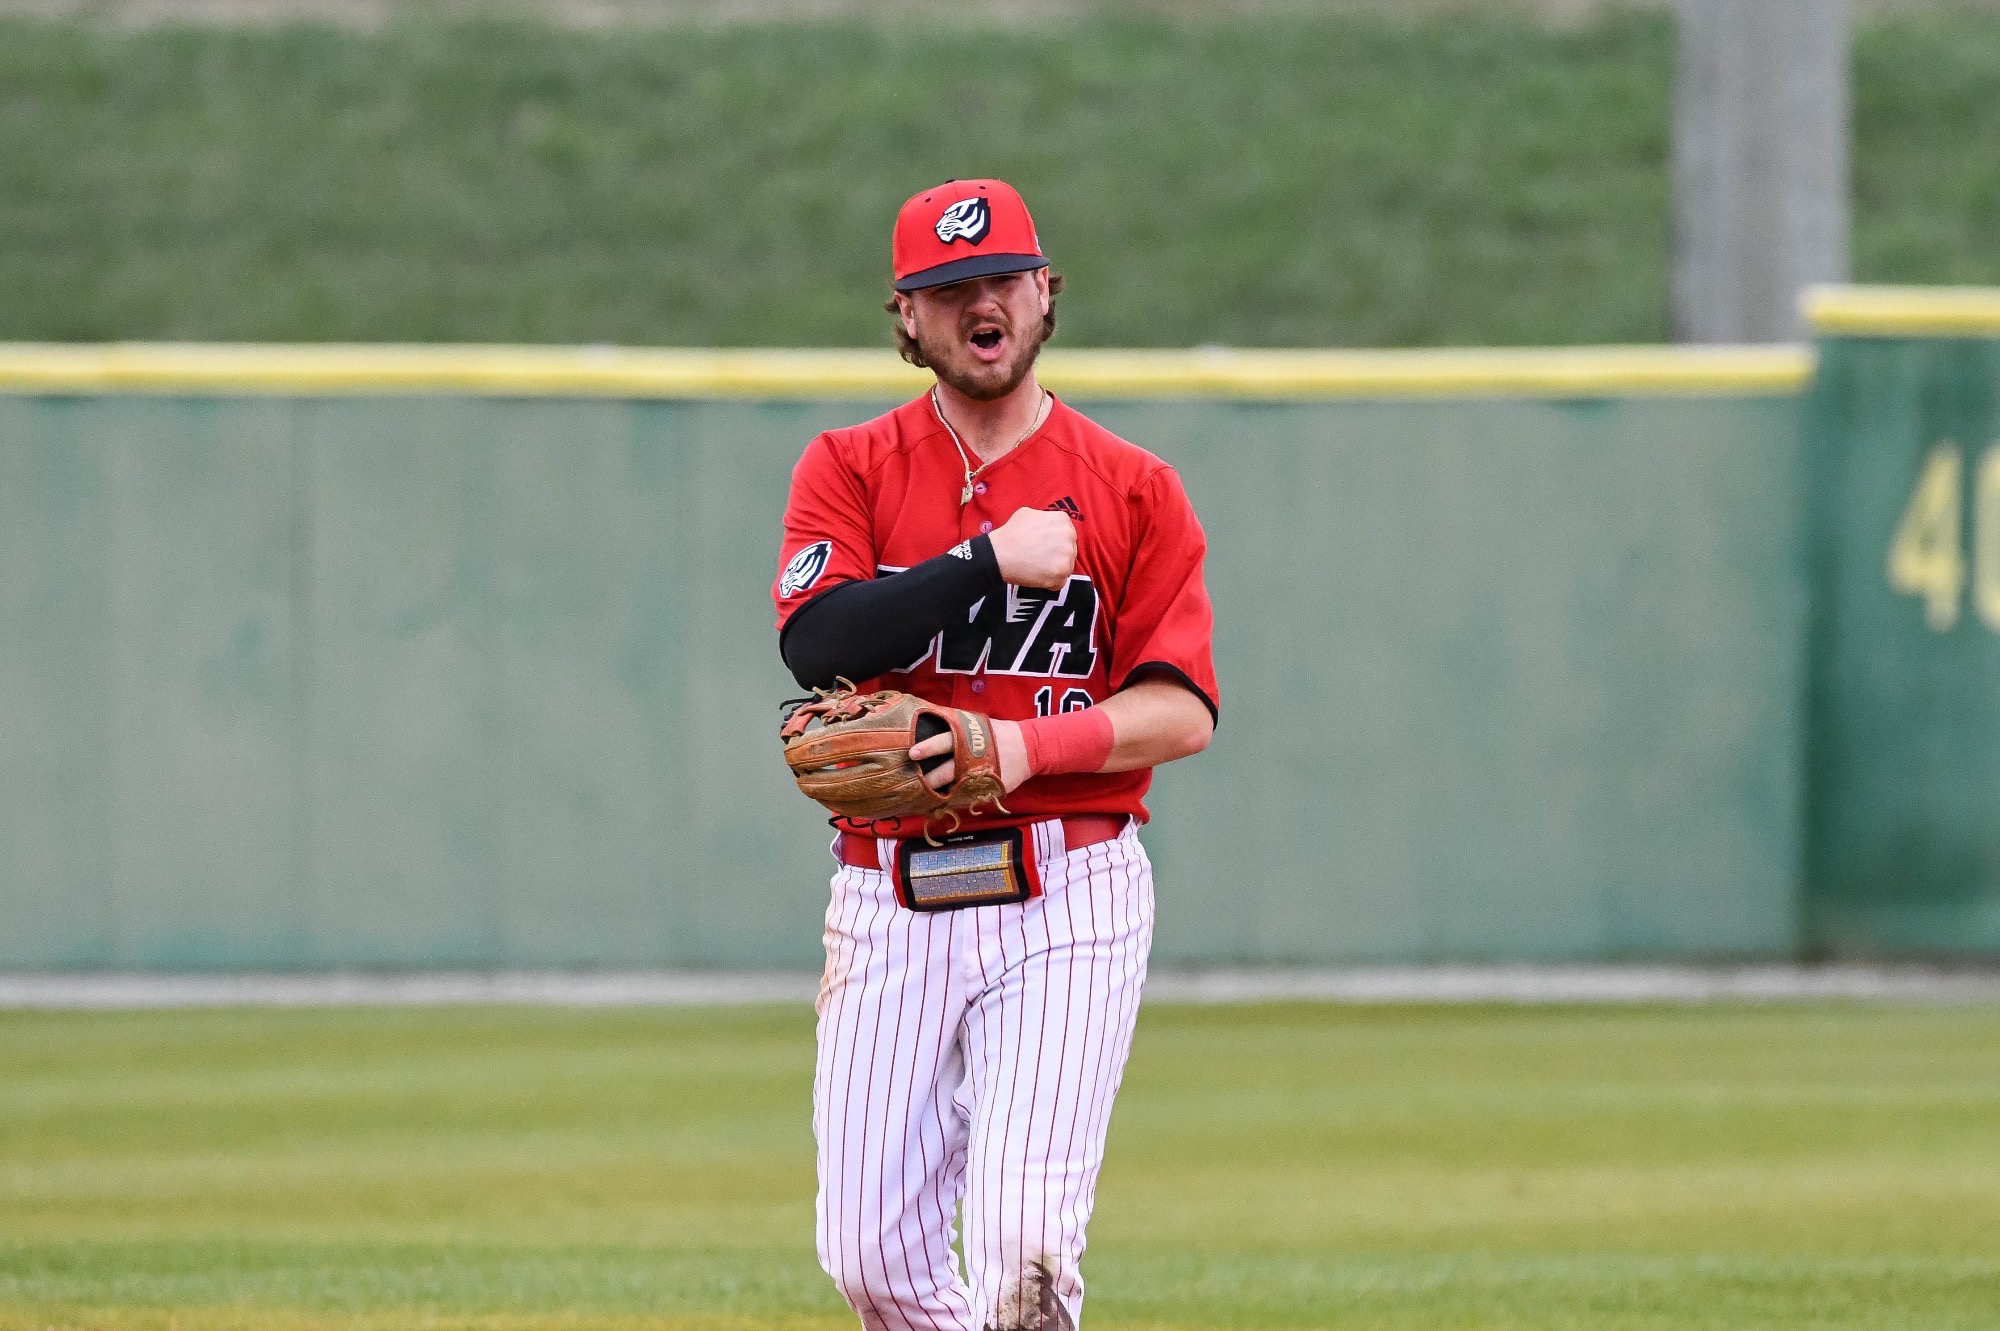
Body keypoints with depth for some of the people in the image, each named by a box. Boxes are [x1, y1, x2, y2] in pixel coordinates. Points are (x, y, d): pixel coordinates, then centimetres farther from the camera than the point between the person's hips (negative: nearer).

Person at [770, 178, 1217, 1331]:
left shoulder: (1132, 489, 4)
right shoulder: (849, 470, 7)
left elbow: (1183, 712, -3)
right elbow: (817, 643, -12)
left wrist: (1029, 743, -19)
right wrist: (993, 561, -15)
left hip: (1069, 897, -2)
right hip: (889, 901, 2)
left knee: (1025, 1236, -16)